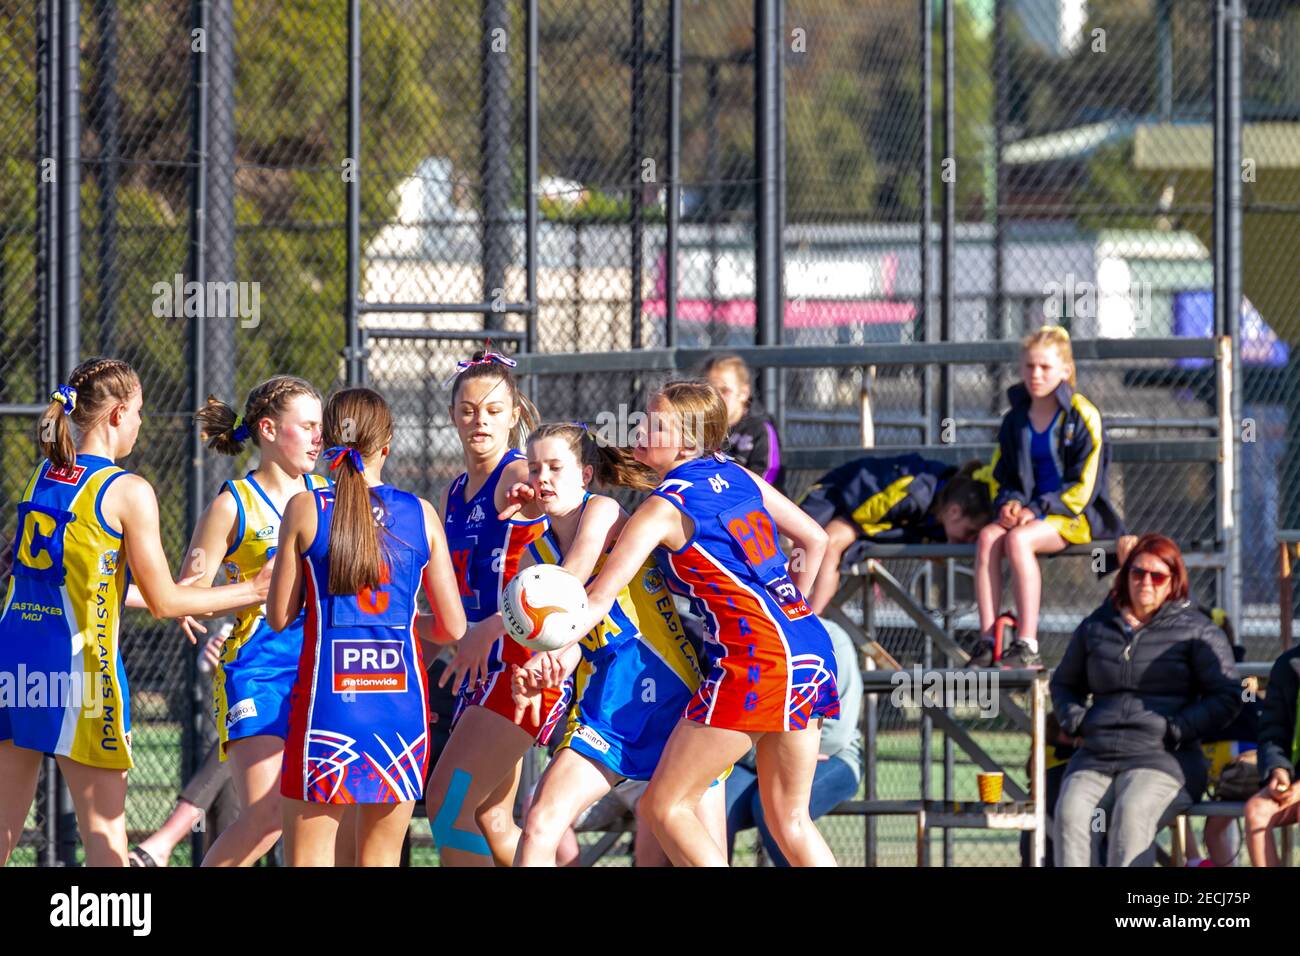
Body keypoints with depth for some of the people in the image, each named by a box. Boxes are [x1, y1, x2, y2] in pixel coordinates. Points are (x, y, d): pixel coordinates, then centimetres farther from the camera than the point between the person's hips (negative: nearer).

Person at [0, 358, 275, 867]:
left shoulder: (44, 475, 11)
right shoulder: (128, 491, -8)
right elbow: (165, 601, -5)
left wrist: (170, 603, 31)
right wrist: (254, 590, 6)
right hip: (78, 662, -6)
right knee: (104, 829, 2)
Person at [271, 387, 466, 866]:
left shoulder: (305, 509, -2)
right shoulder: (421, 513, 4)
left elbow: (279, 616, 2)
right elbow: (452, 627, 5)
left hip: (327, 694, -2)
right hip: (402, 700, 2)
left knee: (308, 859, 1)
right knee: (381, 861, 11)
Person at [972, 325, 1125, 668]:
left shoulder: (1083, 417, -4)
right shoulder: (1015, 420, 13)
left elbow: (1084, 485, -8)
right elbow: (1002, 475, 19)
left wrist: (1038, 510, -17)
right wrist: (1010, 502, -5)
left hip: (1075, 515, -5)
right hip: (1030, 512, 5)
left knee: (1018, 540, -33)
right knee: (988, 538, -27)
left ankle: (1027, 645, -36)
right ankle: (987, 640, -32)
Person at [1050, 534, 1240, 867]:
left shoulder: (1195, 630, 9)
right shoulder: (1096, 626, 20)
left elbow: (1227, 696, 3)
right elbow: (1063, 683, 34)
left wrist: (1175, 730, -8)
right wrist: (1075, 721, 12)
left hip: (1164, 757, -3)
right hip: (1095, 757, 3)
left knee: (1132, 811, -36)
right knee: (1072, 813, -30)